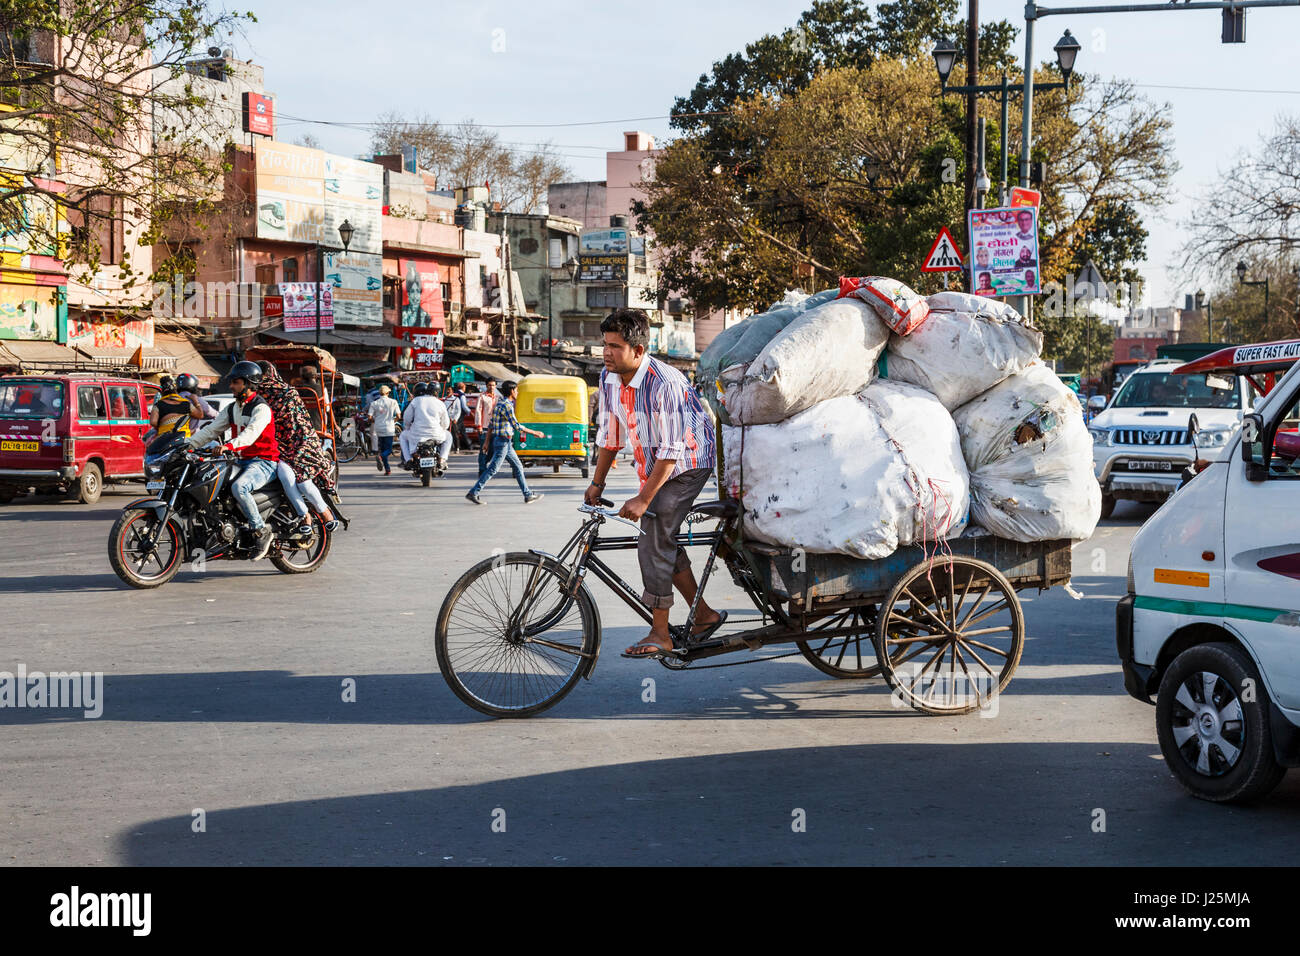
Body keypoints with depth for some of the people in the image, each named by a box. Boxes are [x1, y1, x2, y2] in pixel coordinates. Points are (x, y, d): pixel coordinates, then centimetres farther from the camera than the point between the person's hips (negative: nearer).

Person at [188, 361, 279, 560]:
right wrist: (189, 444, -1)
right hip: (242, 461, 9)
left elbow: (251, 433, -29)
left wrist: (229, 445, -45)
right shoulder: (232, 409, 16)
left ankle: (261, 531, -24)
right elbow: (211, 429, 13)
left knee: (238, 487, -35)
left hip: (263, 462, -9)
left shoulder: (261, 408, -11)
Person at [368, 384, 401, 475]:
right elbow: (398, 415, -4)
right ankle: (380, 457, -31)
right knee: (388, 449, 2)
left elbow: (370, 417, -4)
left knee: (383, 449, 13)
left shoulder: (374, 403, 1)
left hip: (378, 428, 3)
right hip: (389, 429, -3)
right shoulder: (393, 402, -2)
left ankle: (387, 469, 9)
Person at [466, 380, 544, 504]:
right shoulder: (506, 405, -17)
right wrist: (534, 433, -12)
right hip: (502, 441, -10)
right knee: (492, 469, -6)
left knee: (518, 467, 12)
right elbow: (516, 425, -19)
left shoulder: (500, 403, 13)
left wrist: (487, 442, 18)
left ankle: (528, 495, 15)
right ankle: (473, 493, -3)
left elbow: (491, 424, 16)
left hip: (506, 443, 10)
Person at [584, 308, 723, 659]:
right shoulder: (609, 377, -6)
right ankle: (704, 615, 21)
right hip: (653, 464, 8)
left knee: (654, 541, -13)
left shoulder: (664, 383, -30)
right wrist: (597, 483, 8)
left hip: (687, 463, -8)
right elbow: (609, 433, 7)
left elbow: (671, 450, -29)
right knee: (664, 541, 7)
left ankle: (660, 634, -7)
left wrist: (643, 499, -28)